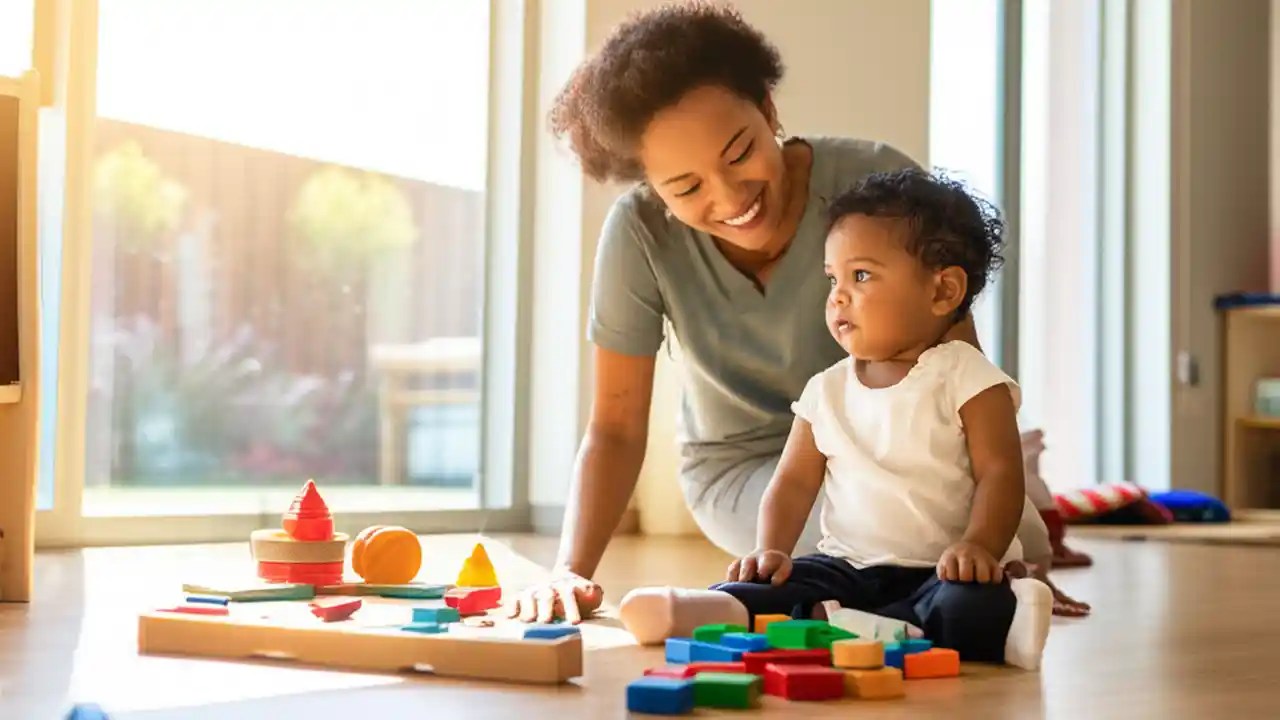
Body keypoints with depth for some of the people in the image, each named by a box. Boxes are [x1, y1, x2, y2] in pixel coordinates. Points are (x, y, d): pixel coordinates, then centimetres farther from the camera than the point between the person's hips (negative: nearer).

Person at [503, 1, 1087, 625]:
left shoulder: (877, 183, -26)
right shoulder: (640, 232, -23)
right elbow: (616, 429, -15)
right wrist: (571, 572, -30)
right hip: (743, 469, -2)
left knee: (1020, 541, -21)